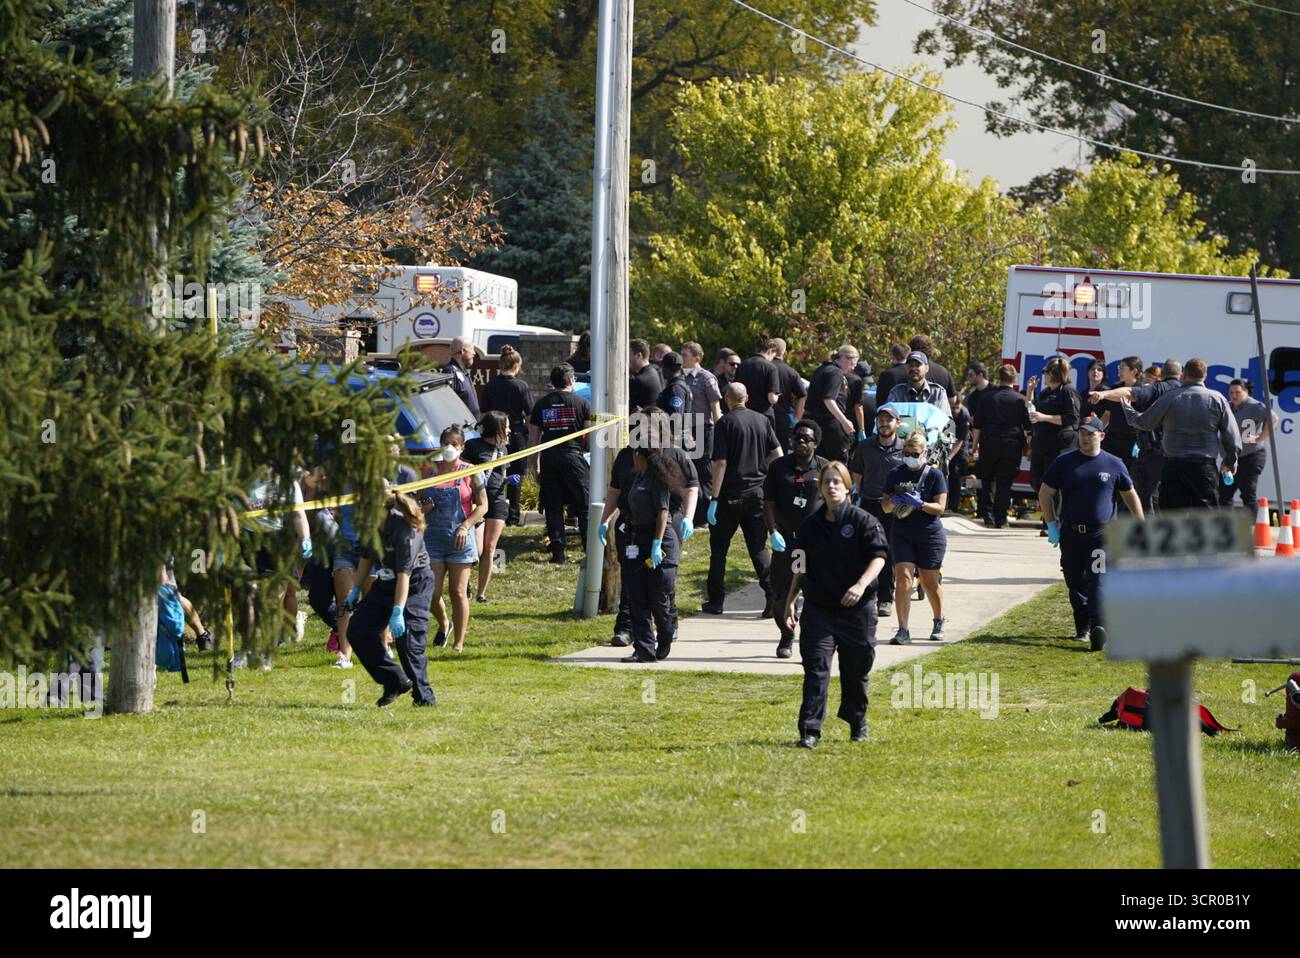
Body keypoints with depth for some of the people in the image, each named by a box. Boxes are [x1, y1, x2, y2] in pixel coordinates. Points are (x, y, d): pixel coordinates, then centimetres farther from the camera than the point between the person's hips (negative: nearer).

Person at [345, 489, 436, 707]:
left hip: (415, 585, -8)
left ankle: (423, 696, -6)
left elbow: (404, 573, -31)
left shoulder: (404, 528, -27)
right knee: (357, 630, -1)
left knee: (407, 640, -17)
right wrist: (355, 590, 13)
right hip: (386, 582, 8)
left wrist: (397, 612, -35)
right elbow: (367, 557, 13)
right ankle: (394, 682, 7)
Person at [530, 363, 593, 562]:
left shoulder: (541, 404, 9)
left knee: (553, 508, 6)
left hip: (548, 458, 2)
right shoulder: (582, 403, 1)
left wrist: (536, 467, 14)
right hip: (573, 455, -2)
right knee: (584, 506, 2)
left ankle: (558, 552, 2)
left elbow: (533, 438, 9)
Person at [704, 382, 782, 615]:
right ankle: (773, 592, -10)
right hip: (758, 491, 4)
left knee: (719, 548, 9)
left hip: (731, 493, -4)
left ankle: (716, 602, 12)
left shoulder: (725, 423, -10)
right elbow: (778, 455, 6)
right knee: (758, 547, 8)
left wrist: (714, 499, -12)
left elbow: (720, 463, -14)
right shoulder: (763, 420, 5)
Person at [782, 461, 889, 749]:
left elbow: (878, 556, -10)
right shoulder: (810, 525, 8)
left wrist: (862, 585, -26)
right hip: (818, 607, 2)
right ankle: (810, 730, -12)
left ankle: (857, 724, 31)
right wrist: (789, 602, 13)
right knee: (816, 667, -10)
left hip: (856, 607, -2)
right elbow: (801, 569, 17)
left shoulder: (862, 521, -4)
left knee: (856, 670, 10)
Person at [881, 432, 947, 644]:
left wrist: (919, 504, -23)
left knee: (929, 582, 8)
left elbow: (940, 507, -7)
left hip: (930, 535, -2)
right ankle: (903, 630, -15)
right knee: (903, 578, -13)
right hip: (902, 535, 2)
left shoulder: (934, 475, -2)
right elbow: (885, 507, 8)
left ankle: (939, 622, 33)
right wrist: (893, 501, -15)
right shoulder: (896, 475, 5)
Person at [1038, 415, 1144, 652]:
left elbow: (1130, 495, 14)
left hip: (1102, 534, -3)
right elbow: (1045, 493, 11)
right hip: (1070, 533, 3)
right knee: (1075, 584, 8)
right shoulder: (1064, 462, 5)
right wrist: (1051, 525, 3)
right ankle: (1083, 628, 22)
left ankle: (1098, 630, -25)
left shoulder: (1114, 465, 4)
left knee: (1097, 582, -15)